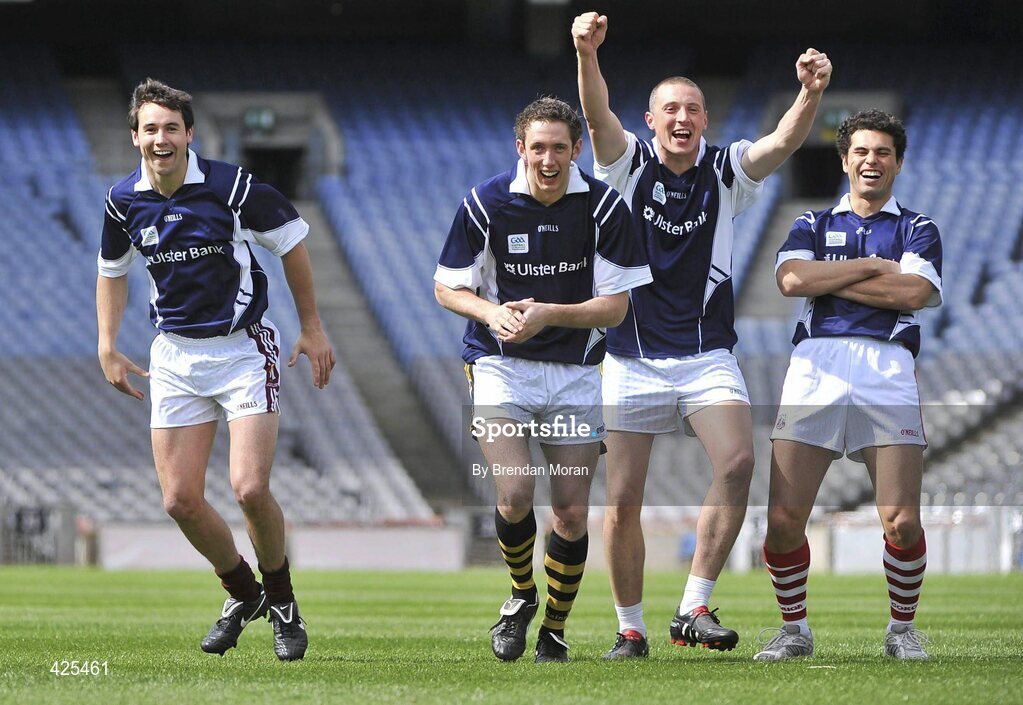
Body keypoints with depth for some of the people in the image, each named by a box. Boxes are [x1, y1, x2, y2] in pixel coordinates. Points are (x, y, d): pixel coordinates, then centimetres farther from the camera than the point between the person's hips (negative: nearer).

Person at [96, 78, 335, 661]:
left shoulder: (231, 186, -15)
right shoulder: (125, 201, -2)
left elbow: (291, 242, -1)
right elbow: (113, 269, 18)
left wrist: (312, 328, 2)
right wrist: (108, 347, 9)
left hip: (244, 348, -4)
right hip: (176, 356, 4)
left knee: (251, 489, -16)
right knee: (180, 500, -2)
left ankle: (282, 601, 9)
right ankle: (242, 592, 24)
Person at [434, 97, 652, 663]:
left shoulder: (604, 207, -7)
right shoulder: (484, 204, -7)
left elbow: (615, 306, -6)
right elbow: (447, 287, 2)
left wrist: (547, 313, -21)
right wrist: (493, 313, -19)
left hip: (576, 371, 1)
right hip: (501, 365, -1)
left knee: (572, 514, 0)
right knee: (514, 494, -19)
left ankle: (554, 632, 20)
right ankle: (520, 594, 11)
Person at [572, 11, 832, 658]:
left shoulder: (725, 172, 5)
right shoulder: (629, 163, 2)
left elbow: (783, 143, -12)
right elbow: (598, 115, -17)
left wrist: (812, 94, -33)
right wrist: (587, 54, -37)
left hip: (706, 355, 1)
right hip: (631, 357, -1)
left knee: (738, 464, -21)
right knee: (623, 501, -3)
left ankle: (694, 609, -14)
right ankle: (631, 627, 13)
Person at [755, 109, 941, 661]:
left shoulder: (917, 229, 17)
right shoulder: (813, 225, 21)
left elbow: (914, 291, -3)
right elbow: (792, 279, 0)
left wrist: (828, 278, 0)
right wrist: (872, 266, -1)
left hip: (887, 371, -1)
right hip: (814, 366, 1)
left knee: (902, 522, -12)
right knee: (783, 520, -8)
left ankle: (902, 628, 10)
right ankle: (794, 630, 11)